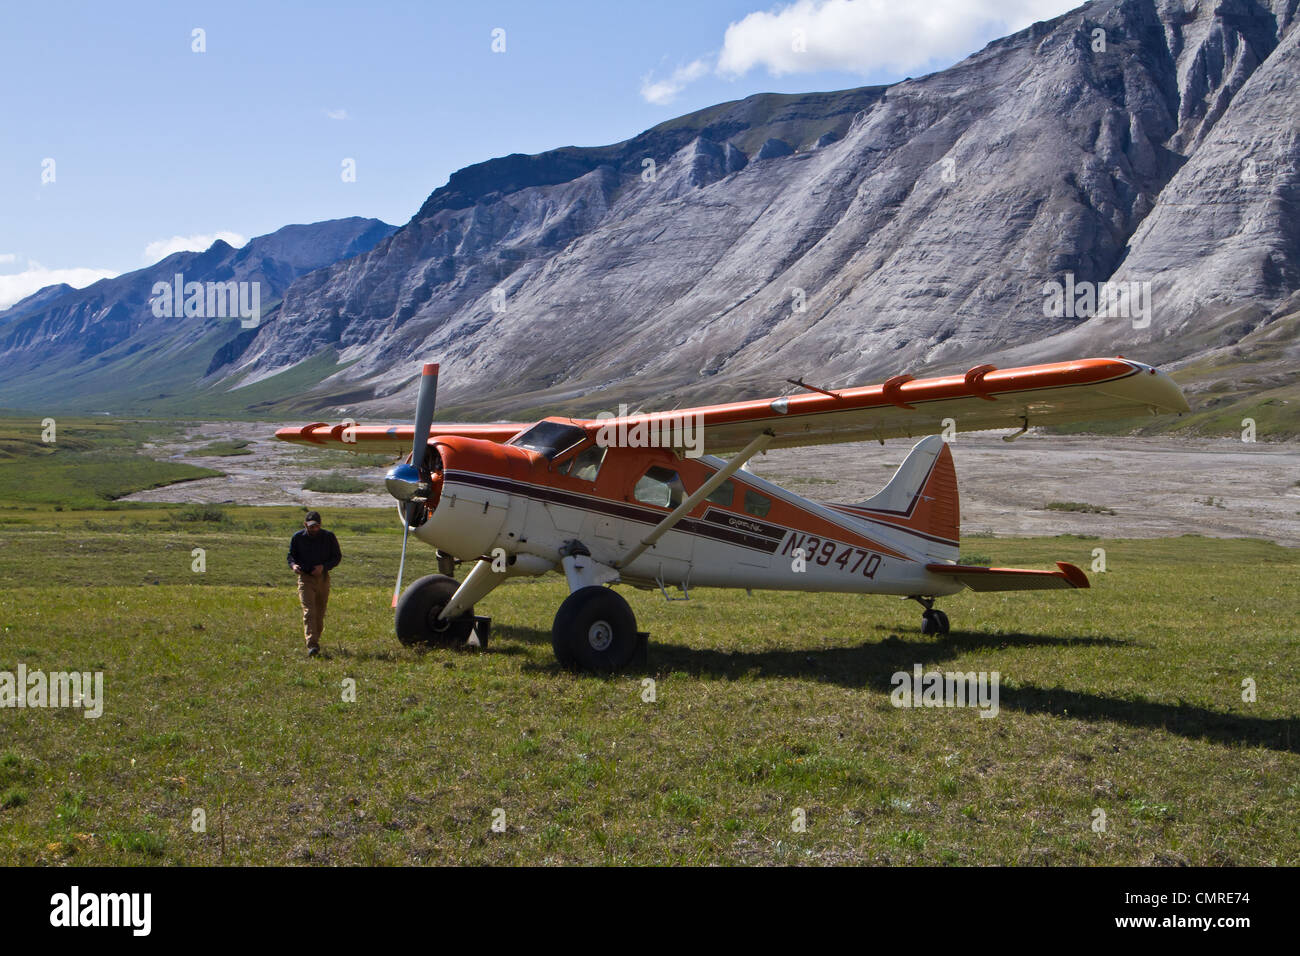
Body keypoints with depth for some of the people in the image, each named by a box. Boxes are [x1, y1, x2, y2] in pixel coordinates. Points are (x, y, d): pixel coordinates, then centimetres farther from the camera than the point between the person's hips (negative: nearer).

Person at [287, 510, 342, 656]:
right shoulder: (297, 538, -2)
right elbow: (291, 555, 9)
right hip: (305, 578, -2)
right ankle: (312, 645, -25)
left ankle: (316, 640, 29)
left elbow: (337, 556, 3)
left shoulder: (329, 537, -2)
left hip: (323, 577, 2)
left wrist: (323, 566, -14)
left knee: (320, 612, 9)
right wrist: (293, 565, -15)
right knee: (309, 611, -16)